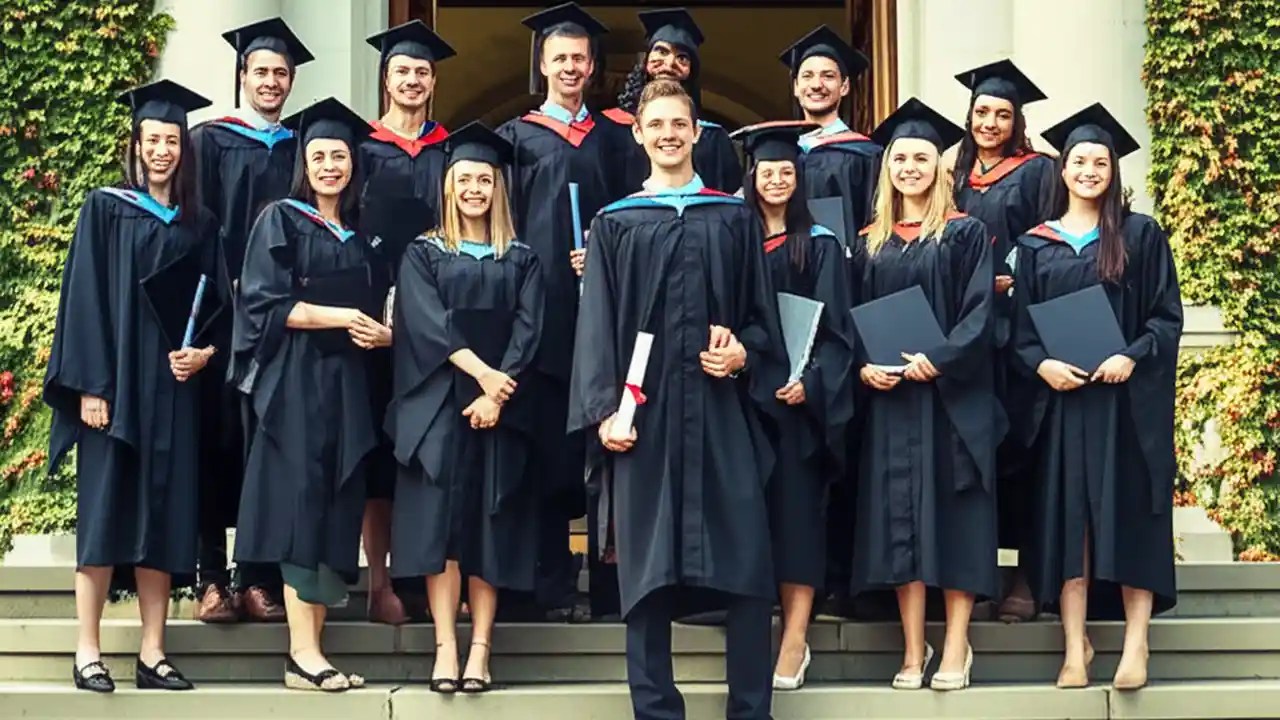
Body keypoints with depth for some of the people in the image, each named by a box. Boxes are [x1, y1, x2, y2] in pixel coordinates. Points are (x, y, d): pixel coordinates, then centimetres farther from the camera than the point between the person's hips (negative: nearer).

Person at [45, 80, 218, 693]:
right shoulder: (105, 209, 1)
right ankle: (88, 653, 0)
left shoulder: (198, 225, 13)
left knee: (163, 516, 2)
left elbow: (213, 306, 17)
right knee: (106, 510, -5)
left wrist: (207, 350, -5)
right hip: (116, 383, -4)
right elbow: (84, 299, -5)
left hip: (173, 387, 4)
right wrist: (90, 385, -13)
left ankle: (153, 654, 6)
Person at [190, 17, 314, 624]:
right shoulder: (210, 140, 6)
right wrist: (229, 290, -12)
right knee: (217, 437, -3)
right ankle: (213, 579, 1)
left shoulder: (301, 148, 15)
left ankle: (260, 578, 5)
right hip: (221, 309, -2)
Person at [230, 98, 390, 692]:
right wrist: (338, 317, -14)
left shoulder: (359, 236, 18)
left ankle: (311, 650, 2)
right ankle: (303, 655, -14)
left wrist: (382, 334, -1)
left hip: (347, 383, 6)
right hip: (295, 381, -6)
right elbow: (264, 304, -8)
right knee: (302, 505, -12)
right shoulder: (280, 221, 1)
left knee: (336, 513, 1)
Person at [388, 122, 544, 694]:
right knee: (440, 518, -9)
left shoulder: (521, 260, 12)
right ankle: (445, 647, -11)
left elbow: (528, 331, 1)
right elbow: (425, 322, -6)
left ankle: (480, 648, -4)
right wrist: (478, 371, -19)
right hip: (439, 404, -1)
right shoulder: (423, 254, 9)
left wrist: (497, 393, -14)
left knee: (489, 522, -3)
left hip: (500, 406, 1)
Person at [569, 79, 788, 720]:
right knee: (647, 571, 1)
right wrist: (604, 410, -6)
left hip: (722, 410, 0)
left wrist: (744, 353, -8)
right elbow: (597, 324, 4)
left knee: (745, 567, -4)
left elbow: (763, 313, 13)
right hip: (643, 411, 0)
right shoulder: (615, 224, 10)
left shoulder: (734, 218, 12)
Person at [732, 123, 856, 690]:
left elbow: (835, 327, -1)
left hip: (798, 395, -2)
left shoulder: (820, 245, 4)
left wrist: (809, 381, -15)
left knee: (796, 509, -6)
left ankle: (795, 639, -6)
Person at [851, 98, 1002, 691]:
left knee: (953, 514, -3)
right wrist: (863, 365, -8)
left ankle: (956, 647, 2)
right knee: (899, 516, 2)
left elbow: (979, 312, -7)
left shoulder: (965, 234, 2)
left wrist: (940, 360, -20)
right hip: (887, 397, 3)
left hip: (952, 394, -3)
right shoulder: (871, 242, 12)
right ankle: (913, 649, 6)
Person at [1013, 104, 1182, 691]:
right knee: (1067, 519, 0)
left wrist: (1133, 357, -16)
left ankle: (1135, 645, -1)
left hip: (1128, 398, -2)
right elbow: (1020, 327, 8)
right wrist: (1042, 364, -11)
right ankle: (1075, 648, 2)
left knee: (1129, 515, -3)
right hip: (1062, 399, 2)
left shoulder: (1141, 236, 5)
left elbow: (1168, 315, 0)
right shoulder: (1035, 245, 11)